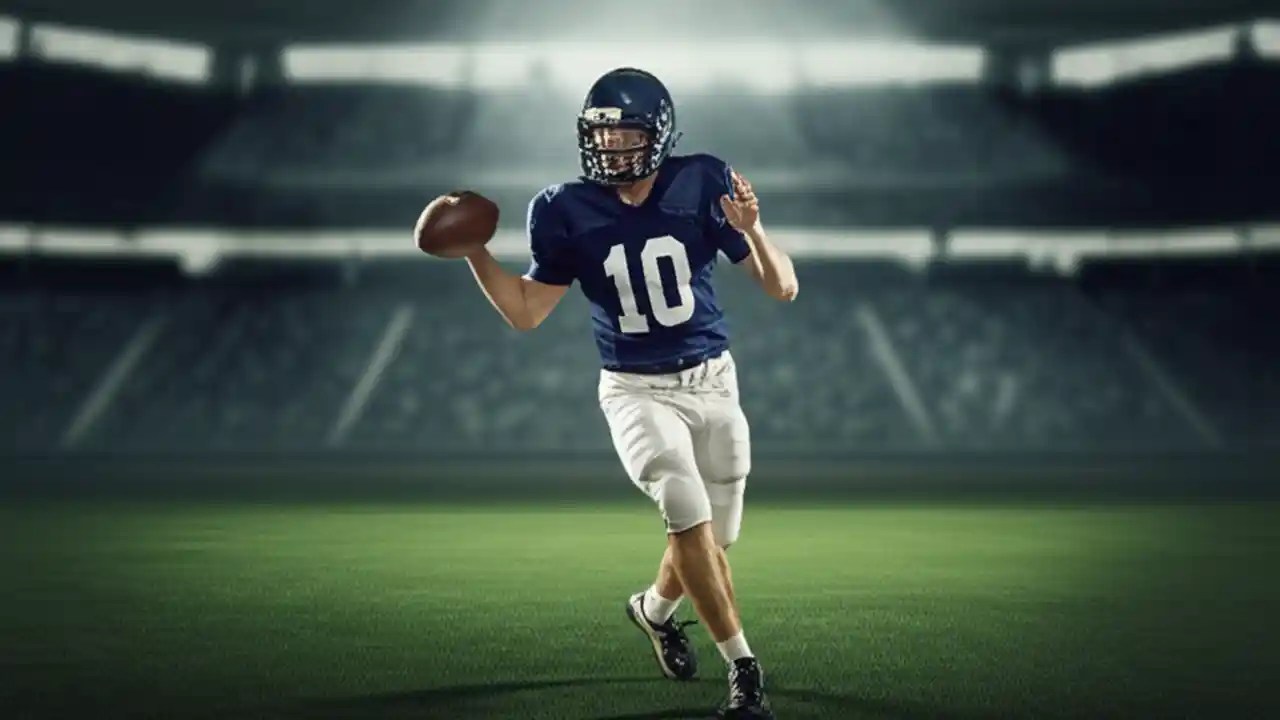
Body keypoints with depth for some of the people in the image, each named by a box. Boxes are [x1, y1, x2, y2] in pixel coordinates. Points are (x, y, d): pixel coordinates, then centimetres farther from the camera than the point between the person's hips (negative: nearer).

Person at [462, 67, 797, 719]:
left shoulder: (701, 184, -9)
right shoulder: (567, 211, -8)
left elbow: (782, 289, -8)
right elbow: (526, 313, -1)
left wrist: (751, 229, -27)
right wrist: (474, 249, -14)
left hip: (712, 382, 2)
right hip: (636, 391, -2)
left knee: (711, 538, 10)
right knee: (691, 517, -21)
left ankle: (654, 608, 43)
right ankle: (743, 667, -9)